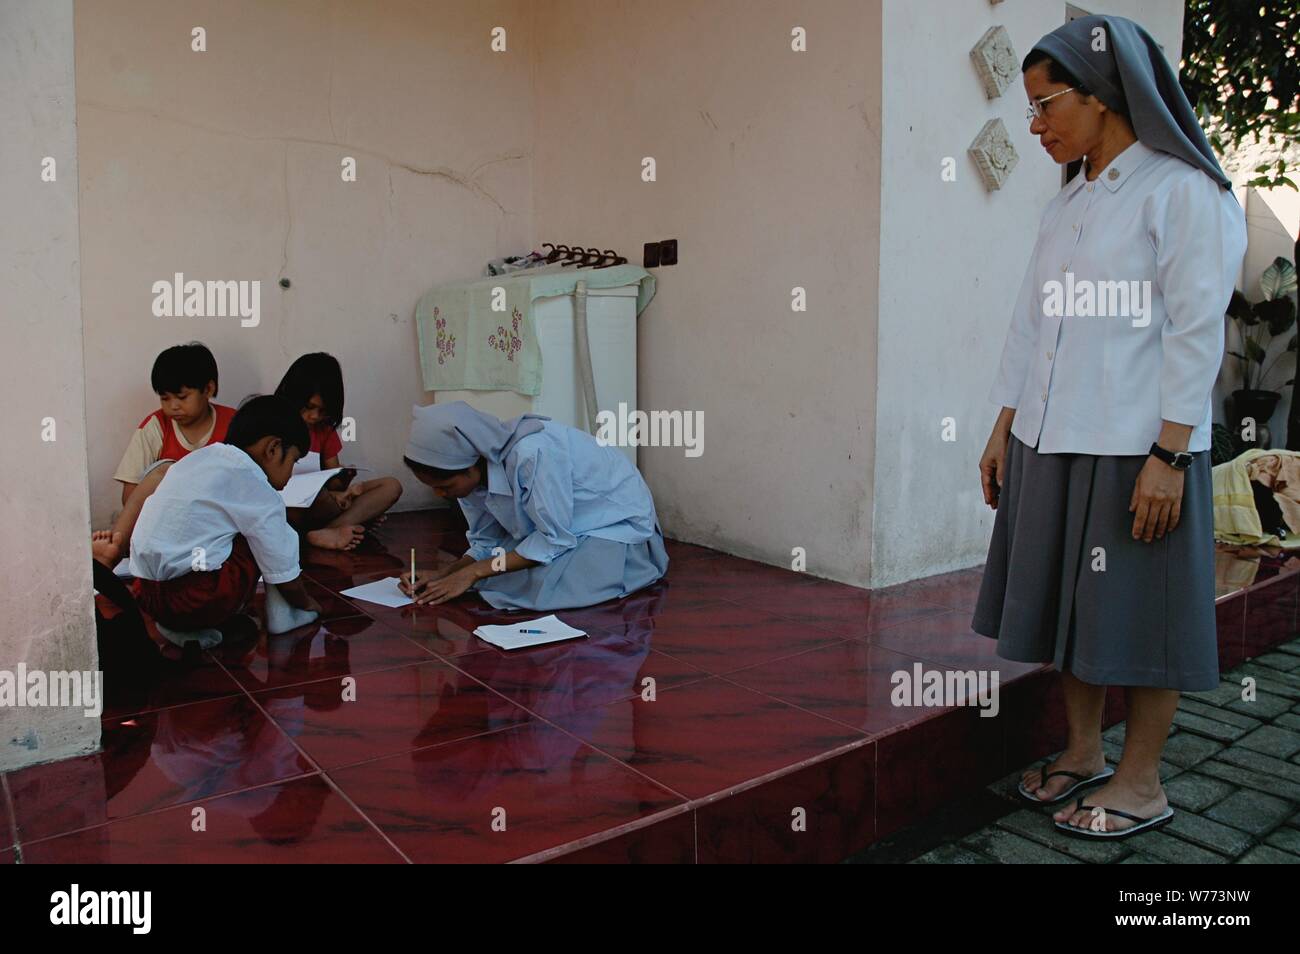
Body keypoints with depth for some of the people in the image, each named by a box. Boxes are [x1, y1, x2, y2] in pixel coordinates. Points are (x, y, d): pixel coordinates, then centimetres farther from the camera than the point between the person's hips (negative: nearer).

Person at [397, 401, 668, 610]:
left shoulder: (533, 452, -35)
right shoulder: (472, 469, -10)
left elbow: (555, 540, -28)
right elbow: (487, 543, 1)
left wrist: (474, 573, -25)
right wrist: (444, 573, -16)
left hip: (617, 521, -8)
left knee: (545, 586, -29)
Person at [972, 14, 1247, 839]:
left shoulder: (1183, 191, -6)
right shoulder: (1067, 205, 14)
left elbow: (1196, 332, -12)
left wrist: (1167, 456, -17)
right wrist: (1004, 430, 11)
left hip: (1136, 449, -7)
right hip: (1050, 445, 7)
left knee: (1139, 614, 4)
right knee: (1073, 607, 13)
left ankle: (1141, 784, 19)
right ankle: (1083, 753, 30)